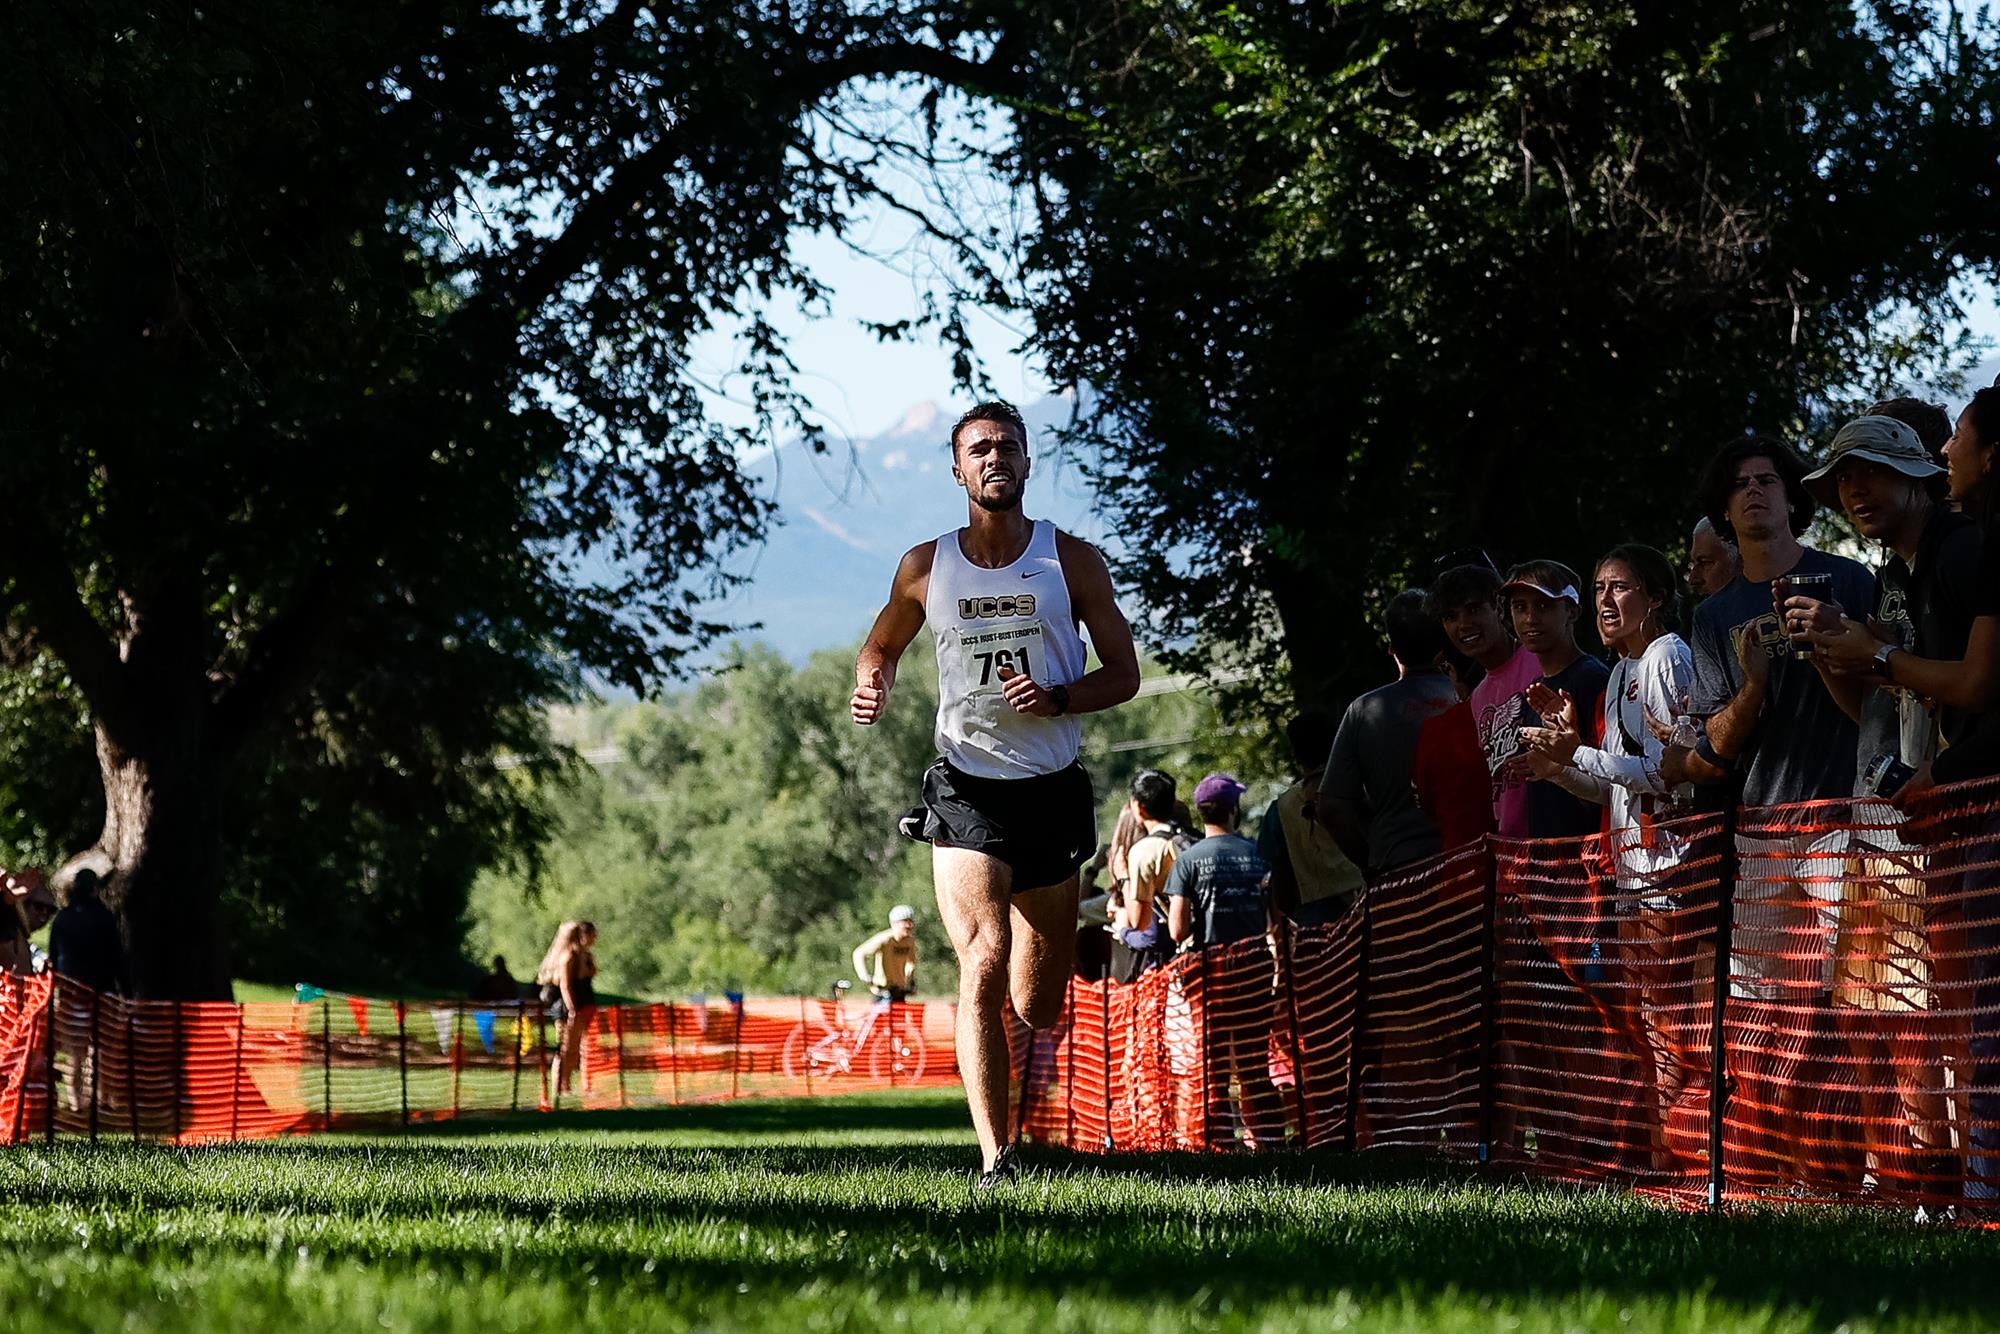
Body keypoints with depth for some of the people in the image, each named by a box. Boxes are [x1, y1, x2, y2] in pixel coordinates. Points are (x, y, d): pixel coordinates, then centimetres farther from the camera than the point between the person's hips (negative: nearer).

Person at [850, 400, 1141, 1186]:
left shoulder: (1072, 562, 2)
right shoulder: (925, 569, 5)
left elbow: (1124, 675, 4)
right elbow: (883, 644, 22)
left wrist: (1058, 698, -15)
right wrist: (872, 686, -1)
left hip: (1052, 792, 1)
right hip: (967, 793, -1)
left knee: (1038, 1009, 6)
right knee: (983, 969, -20)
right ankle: (994, 1160, -22)